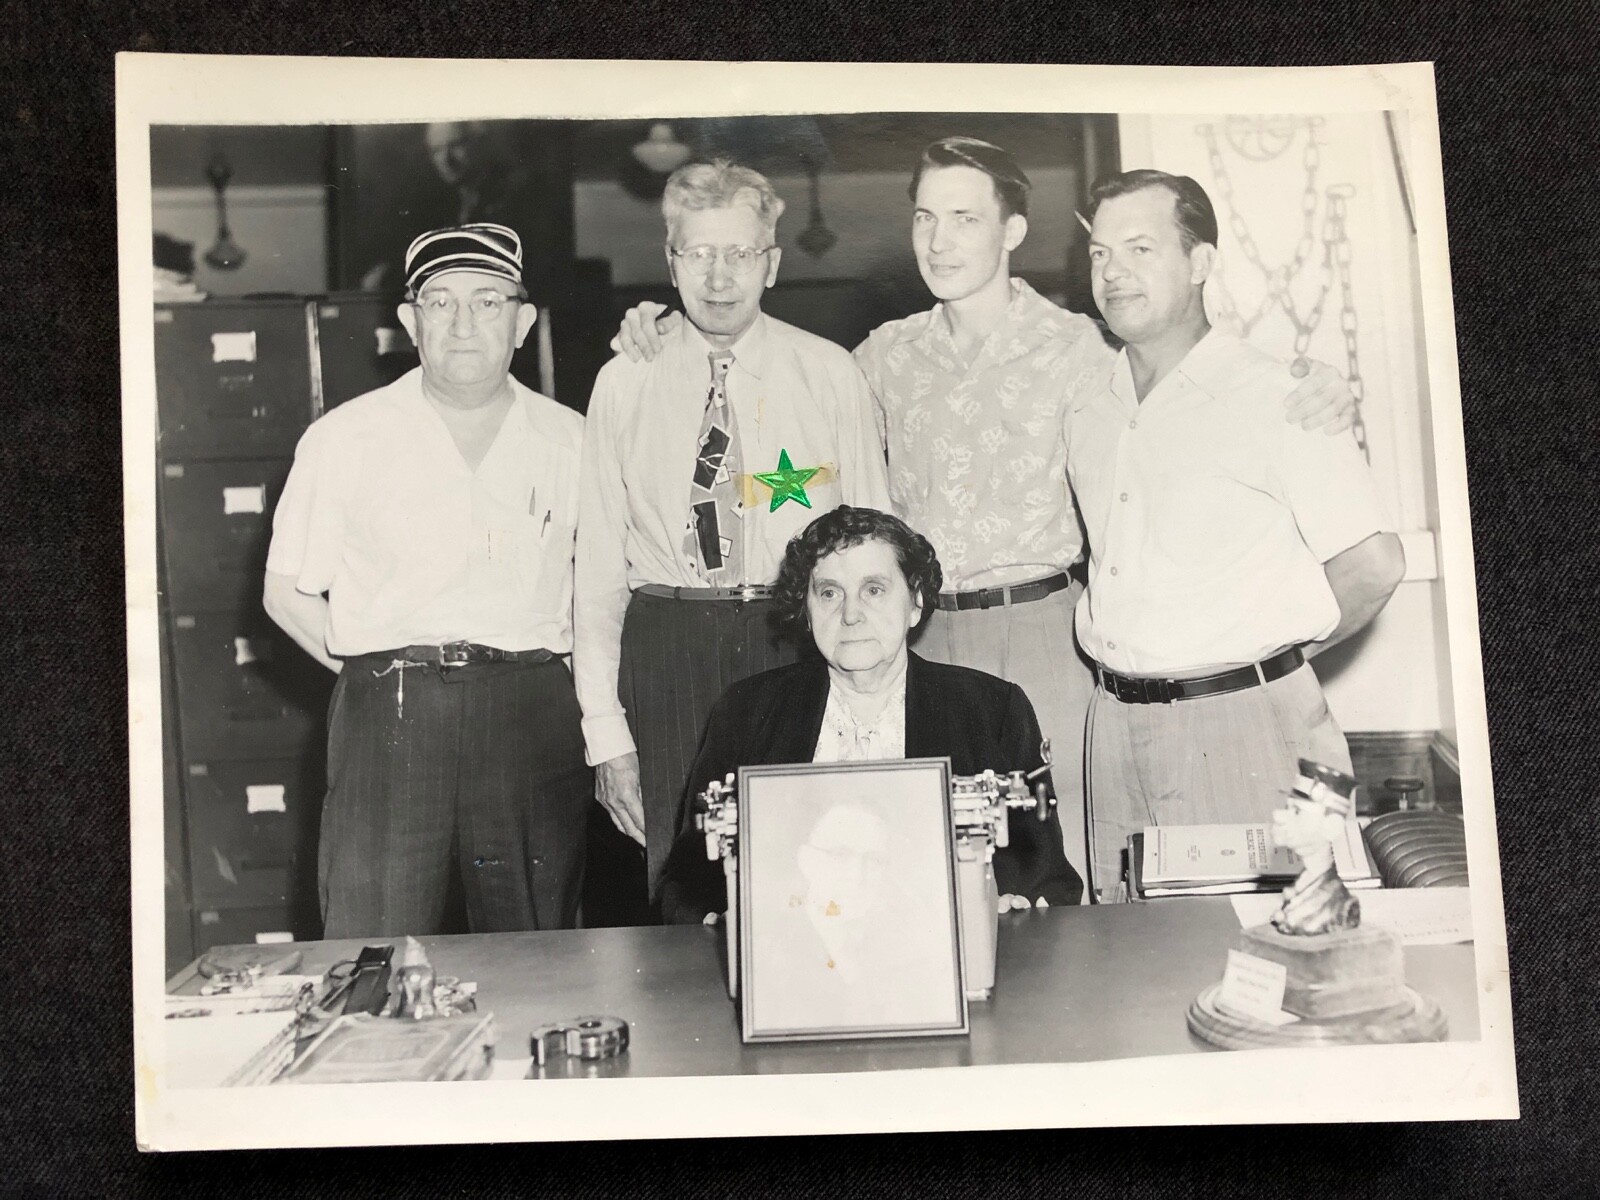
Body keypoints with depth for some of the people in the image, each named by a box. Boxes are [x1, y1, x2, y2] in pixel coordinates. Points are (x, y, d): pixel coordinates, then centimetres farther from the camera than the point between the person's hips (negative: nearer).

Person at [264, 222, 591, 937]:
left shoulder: (569, 440, 10)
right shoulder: (345, 437, 7)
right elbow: (287, 591, 10)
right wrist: (380, 674, -1)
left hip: (532, 717, 1)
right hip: (385, 713, -1)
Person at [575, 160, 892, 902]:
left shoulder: (830, 375, 4)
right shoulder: (624, 385, 5)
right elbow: (600, 561, 5)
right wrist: (605, 730, 0)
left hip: (800, 646, 0)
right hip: (668, 652, 1)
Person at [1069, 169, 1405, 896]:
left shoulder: (1270, 396, -9)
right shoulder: (1088, 410, 11)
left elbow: (1372, 563, -11)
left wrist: (1284, 652, 0)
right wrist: (1106, 638, 11)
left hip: (1241, 725, -6)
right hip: (1115, 722, 6)